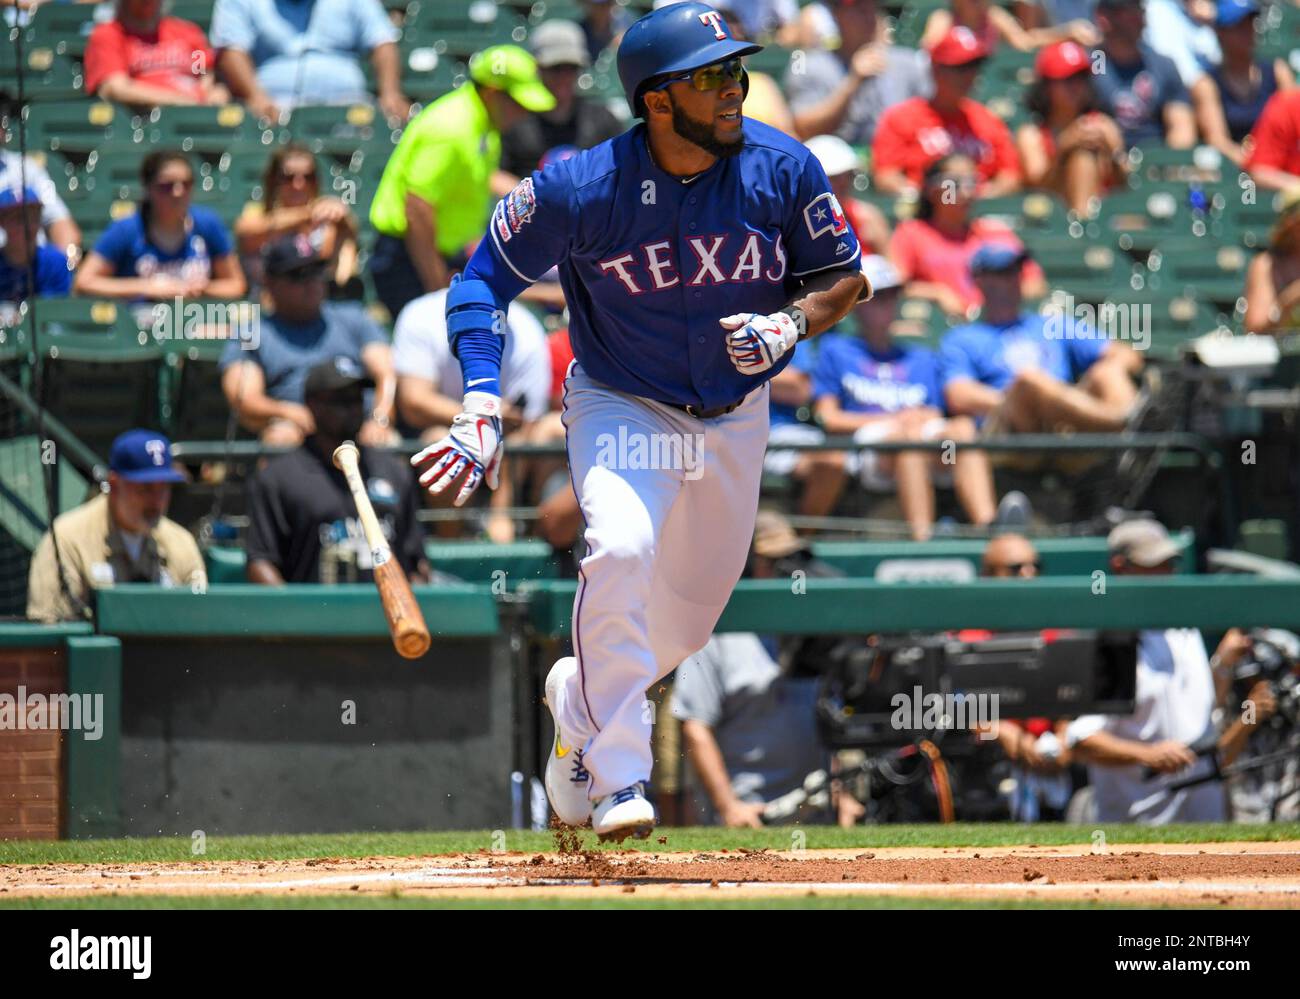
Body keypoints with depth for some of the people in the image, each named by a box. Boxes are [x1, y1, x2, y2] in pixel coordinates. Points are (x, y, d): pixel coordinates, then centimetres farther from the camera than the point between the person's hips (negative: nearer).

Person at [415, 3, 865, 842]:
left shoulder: (782, 169, -17)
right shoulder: (581, 189, -24)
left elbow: (847, 277, -2)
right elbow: (483, 281, -11)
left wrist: (788, 325, -23)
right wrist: (482, 411, -23)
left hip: (736, 417, 4)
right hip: (621, 405, -4)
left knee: (692, 613, 13)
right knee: (622, 544, -32)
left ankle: (579, 696, 47)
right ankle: (617, 775, -21)